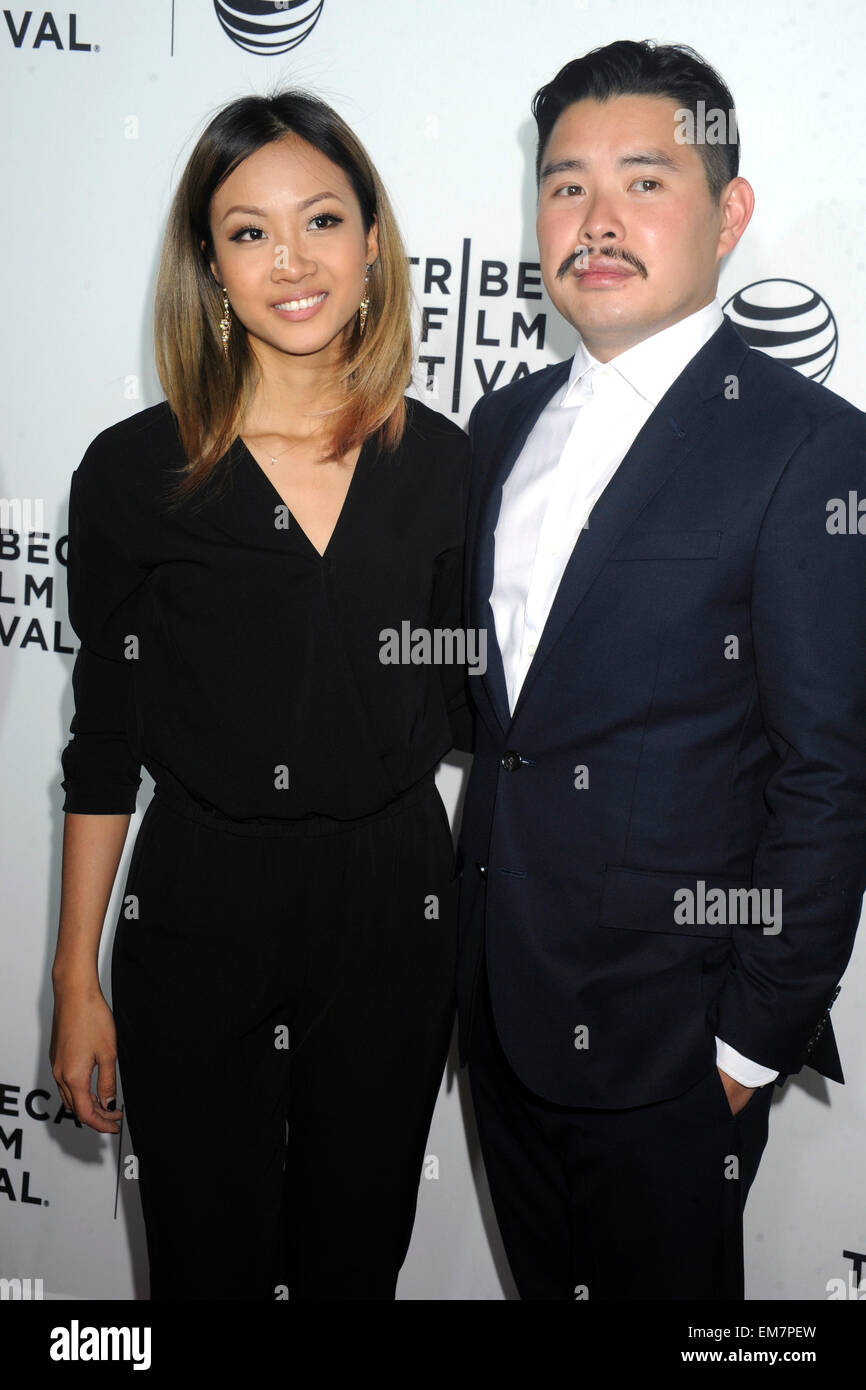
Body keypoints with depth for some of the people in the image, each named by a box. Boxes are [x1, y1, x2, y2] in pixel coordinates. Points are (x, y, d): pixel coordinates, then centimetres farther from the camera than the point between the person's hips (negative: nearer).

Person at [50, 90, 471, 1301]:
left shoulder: (443, 465, -1)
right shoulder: (135, 469, -6)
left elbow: (475, 710, 8)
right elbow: (104, 739, -1)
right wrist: (78, 978, 0)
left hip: (392, 910, 2)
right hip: (195, 917, -1)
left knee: (358, 1253, 19)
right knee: (208, 1255, 14)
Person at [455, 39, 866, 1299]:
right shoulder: (506, 421, 7)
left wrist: (760, 1037, -13)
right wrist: (470, 943, 9)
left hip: (663, 1041, -6)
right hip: (500, 1005, 6)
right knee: (546, 1278, 23)